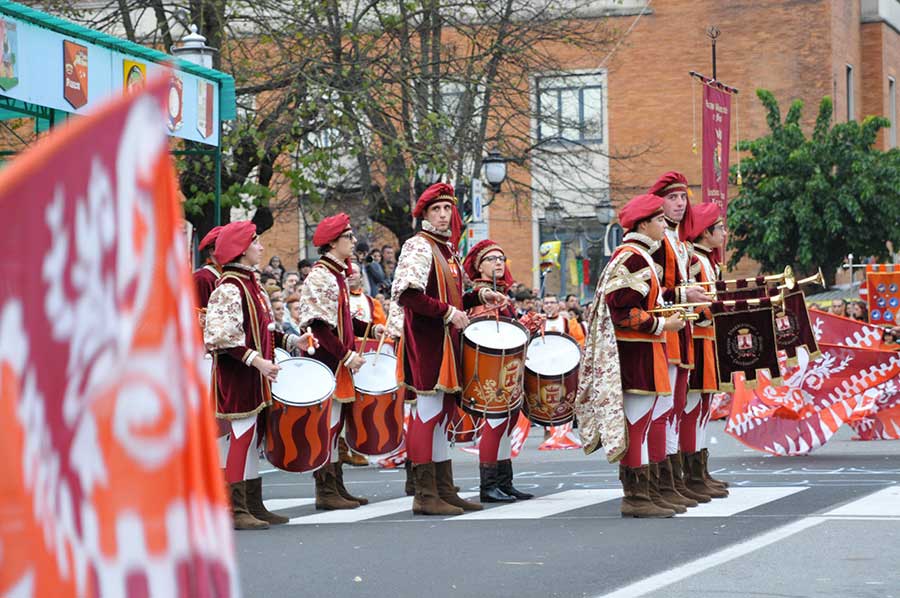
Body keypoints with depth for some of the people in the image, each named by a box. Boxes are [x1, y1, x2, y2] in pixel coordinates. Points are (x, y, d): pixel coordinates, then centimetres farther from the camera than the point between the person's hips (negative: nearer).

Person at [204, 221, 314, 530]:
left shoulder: (250, 283, 15)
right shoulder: (229, 288, -15)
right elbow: (223, 338, -22)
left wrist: (290, 340, 13)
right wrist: (255, 360, -27)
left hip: (254, 377, 10)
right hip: (235, 377, -10)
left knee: (252, 437, 13)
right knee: (238, 436, -7)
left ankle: (254, 505, 20)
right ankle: (234, 509, -4)